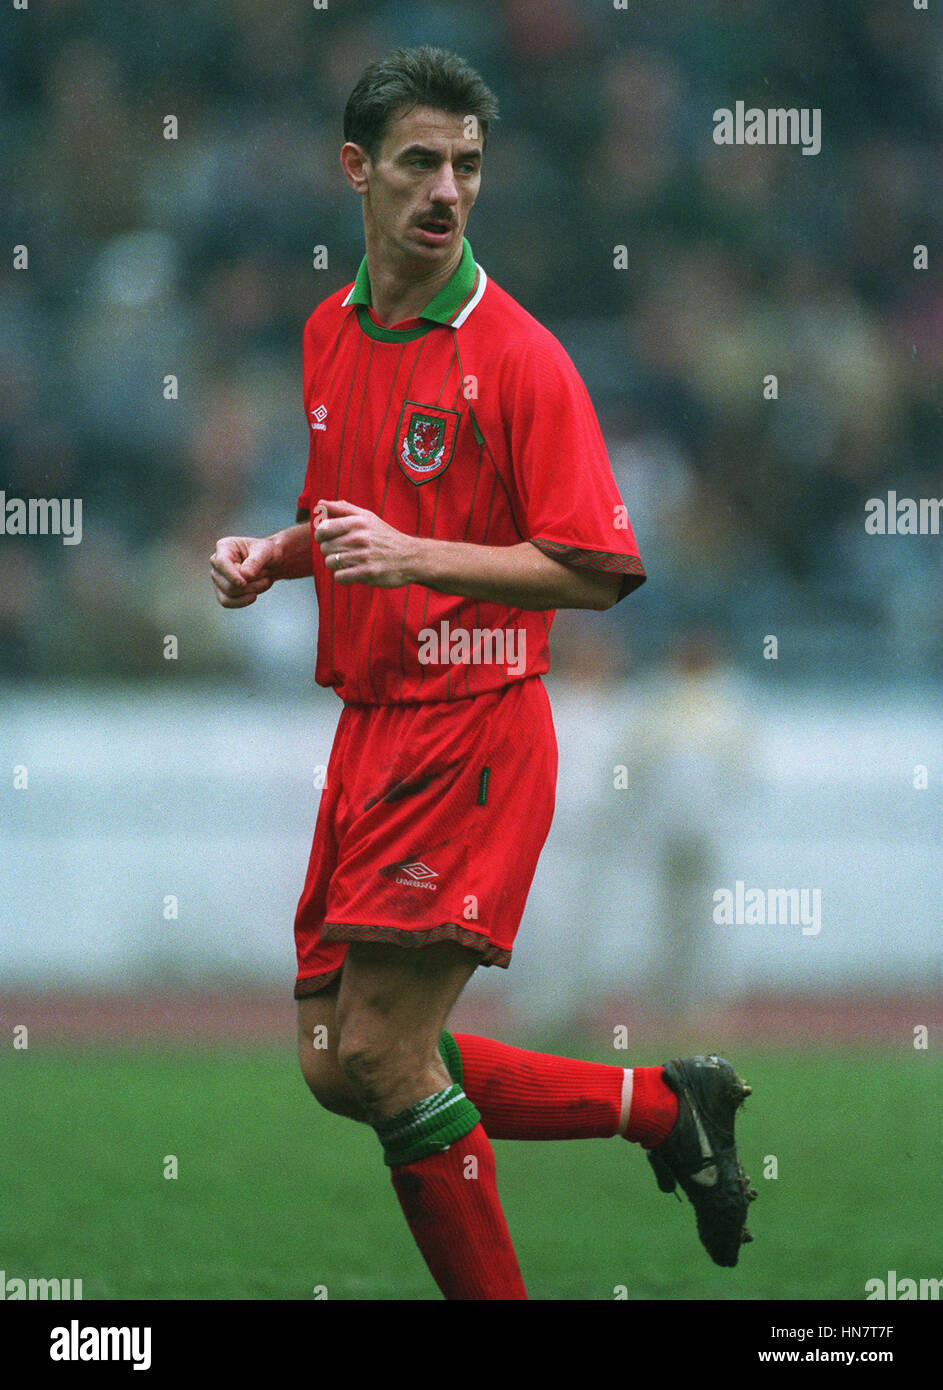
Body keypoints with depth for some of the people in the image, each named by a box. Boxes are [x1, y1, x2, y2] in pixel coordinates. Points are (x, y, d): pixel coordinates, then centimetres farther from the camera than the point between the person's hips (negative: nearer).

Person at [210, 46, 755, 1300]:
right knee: (337, 1065, 6)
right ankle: (667, 1106, 19)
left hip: (470, 736, -8)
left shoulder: (515, 355, -11)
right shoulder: (330, 335, 12)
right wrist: (273, 554, 7)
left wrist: (414, 556, -24)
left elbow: (595, 573, -15)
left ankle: (491, 1294, 4)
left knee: (383, 1057, -12)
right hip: (367, 724, 8)